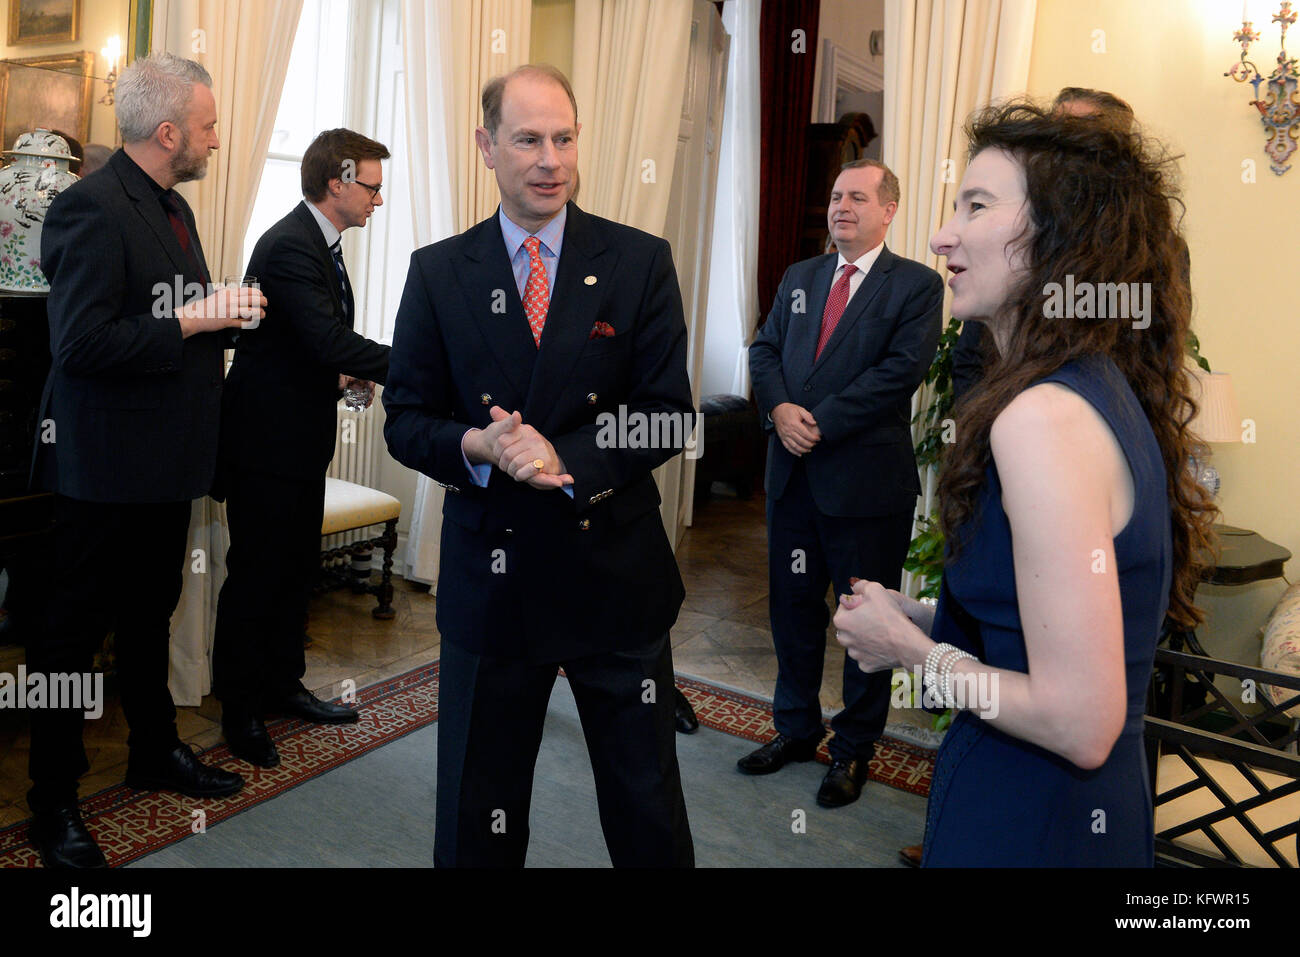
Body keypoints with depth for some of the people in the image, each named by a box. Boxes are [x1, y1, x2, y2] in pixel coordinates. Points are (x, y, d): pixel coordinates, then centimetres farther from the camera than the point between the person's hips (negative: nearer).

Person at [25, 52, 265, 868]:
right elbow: (81, 343, -25)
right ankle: (54, 800, 20)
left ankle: (157, 749, 40)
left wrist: (226, 308, 5)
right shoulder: (92, 207, -18)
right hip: (108, 465, -9)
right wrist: (191, 320, -21)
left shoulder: (173, 207, 13)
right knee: (73, 629, 5)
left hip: (165, 462, 9)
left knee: (150, 614, 22)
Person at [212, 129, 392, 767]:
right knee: (257, 572, 0)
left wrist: (340, 375, 4)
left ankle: (282, 684, 32)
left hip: (302, 434, 10)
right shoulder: (289, 247, -19)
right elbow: (330, 339, -29)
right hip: (268, 435, -10)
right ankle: (241, 709, 15)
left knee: (297, 566, 17)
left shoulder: (322, 242, 14)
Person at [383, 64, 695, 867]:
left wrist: (567, 457, -21)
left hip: (618, 572, 0)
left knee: (648, 809, 15)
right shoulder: (438, 272, 2)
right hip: (489, 580, 1)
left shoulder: (642, 262, -2)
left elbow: (670, 418, -6)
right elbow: (406, 420, 2)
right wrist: (476, 446, -19)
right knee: (476, 815, 18)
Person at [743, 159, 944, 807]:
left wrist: (820, 422, -17)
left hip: (867, 479, -5)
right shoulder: (799, 277, 15)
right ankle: (795, 729, 32)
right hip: (792, 473, 5)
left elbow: (901, 370, -14)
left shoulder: (918, 285, -3)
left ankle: (854, 749, 23)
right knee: (792, 607, 14)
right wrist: (779, 407, -11)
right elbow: (765, 349, 9)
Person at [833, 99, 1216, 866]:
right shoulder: (1108, 390, 3)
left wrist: (909, 647, -14)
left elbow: (1080, 723, -27)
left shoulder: (1043, 416, -25)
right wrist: (924, 618, 3)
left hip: (1027, 828, -8)